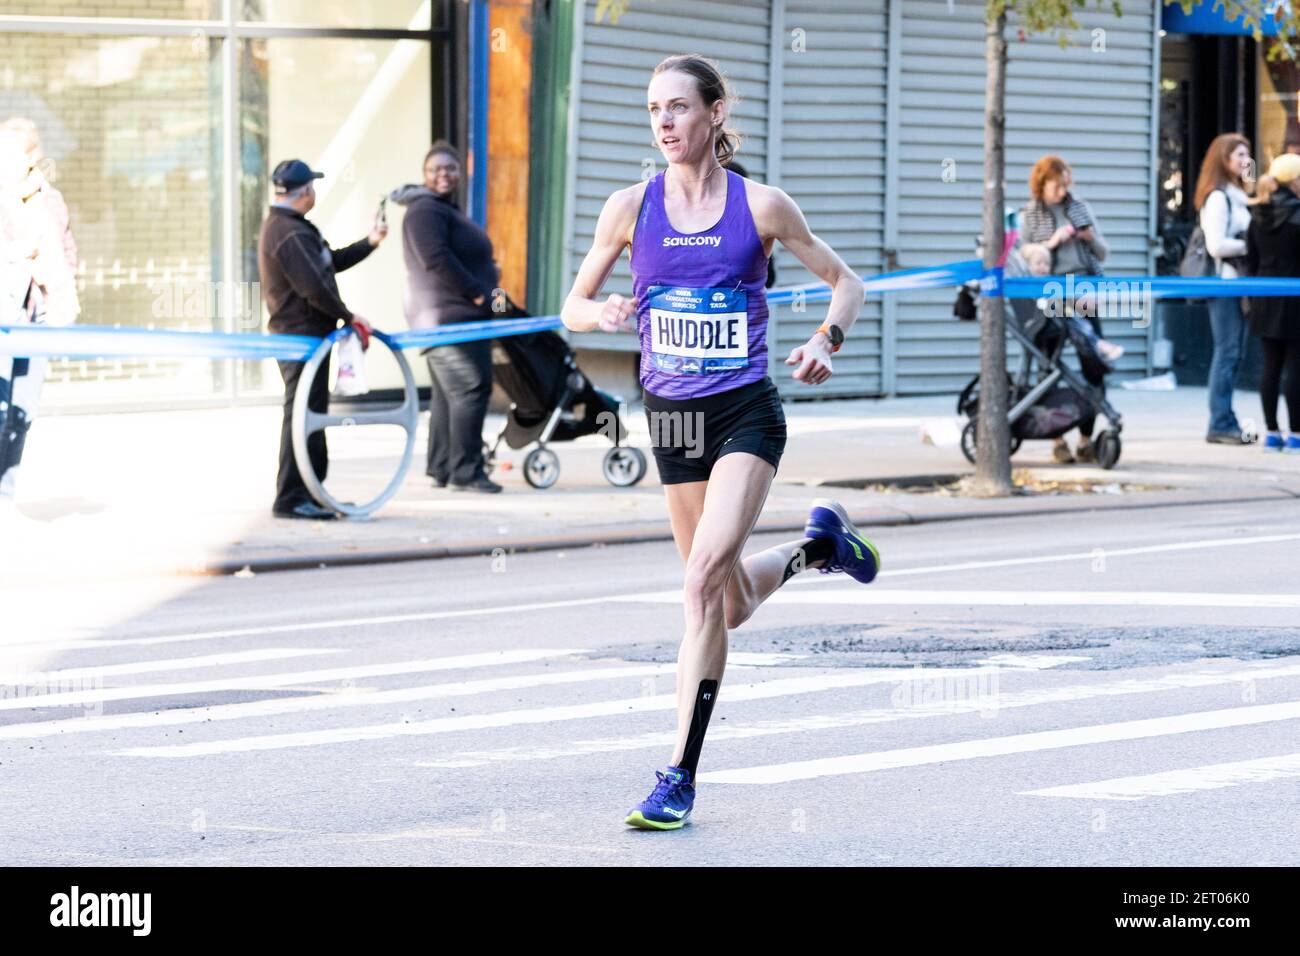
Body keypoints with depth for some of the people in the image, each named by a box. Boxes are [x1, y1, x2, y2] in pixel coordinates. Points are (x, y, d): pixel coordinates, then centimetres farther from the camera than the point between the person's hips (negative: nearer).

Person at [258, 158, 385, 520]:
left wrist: (370, 243, 23)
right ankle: (290, 498, -8)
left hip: (301, 336, 11)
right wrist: (349, 317, -16)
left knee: (313, 415, 16)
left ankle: (311, 492, 23)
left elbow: (330, 262, 22)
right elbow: (313, 287, -24)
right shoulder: (289, 232, -19)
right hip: (302, 336, -11)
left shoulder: (286, 227, 17)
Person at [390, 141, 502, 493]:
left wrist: (487, 270, 9)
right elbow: (436, 259, -23)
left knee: (446, 394, 13)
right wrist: (477, 292, -19)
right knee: (471, 389, -14)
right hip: (451, 316, -11)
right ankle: (465, 471, -15)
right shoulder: (425, 210, -14)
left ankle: (441, 469, 16)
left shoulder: (445, 210, 20)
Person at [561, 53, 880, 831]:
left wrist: (827, 341, -13)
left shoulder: (760, 206, -4)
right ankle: (818, 545, 47)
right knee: (732, 605, 13)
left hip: (747, 413, -4)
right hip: (672, 415, 4)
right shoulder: (631, 208, 1)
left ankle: (681, 778, -18)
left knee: (705, 578, -21)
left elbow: (846, 282, 7)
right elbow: (573, 307, 9)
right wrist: (604, 314, -15)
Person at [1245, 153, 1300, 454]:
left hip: (1266, 301, 6)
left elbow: (1251, 260, 11)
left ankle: (1272, 432, 12)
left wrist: (1254, 298, 17)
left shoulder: (1258, 216, 7)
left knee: (1271, 364, 9)